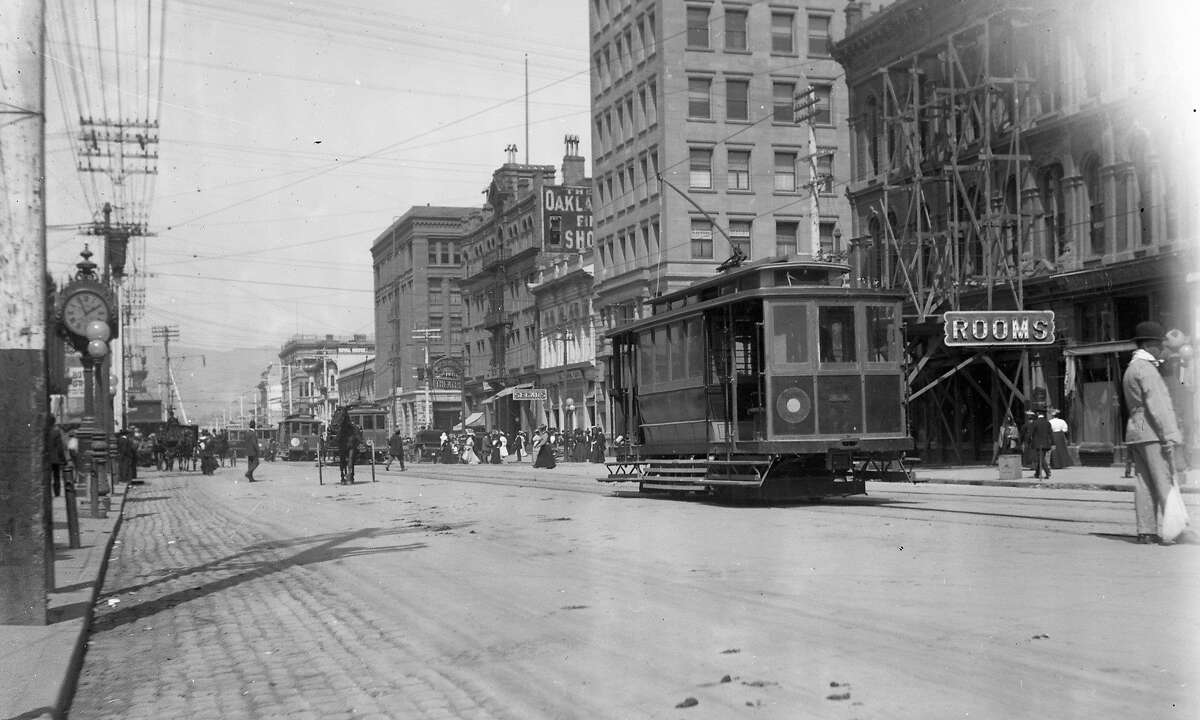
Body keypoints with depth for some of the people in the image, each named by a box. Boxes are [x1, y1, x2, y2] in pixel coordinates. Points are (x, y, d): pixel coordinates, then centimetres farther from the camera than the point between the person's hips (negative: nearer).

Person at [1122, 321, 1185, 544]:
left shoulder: (1130, 370, 22)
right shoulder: (1146, 369, -9)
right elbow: (1157, 405, -17)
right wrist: (1169, 435, -20)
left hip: (1135, 433, 9)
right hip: (1152, 433, -9)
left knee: (1144, 483, 6)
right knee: (1165, 482, -10)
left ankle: (1146, 531, 4)